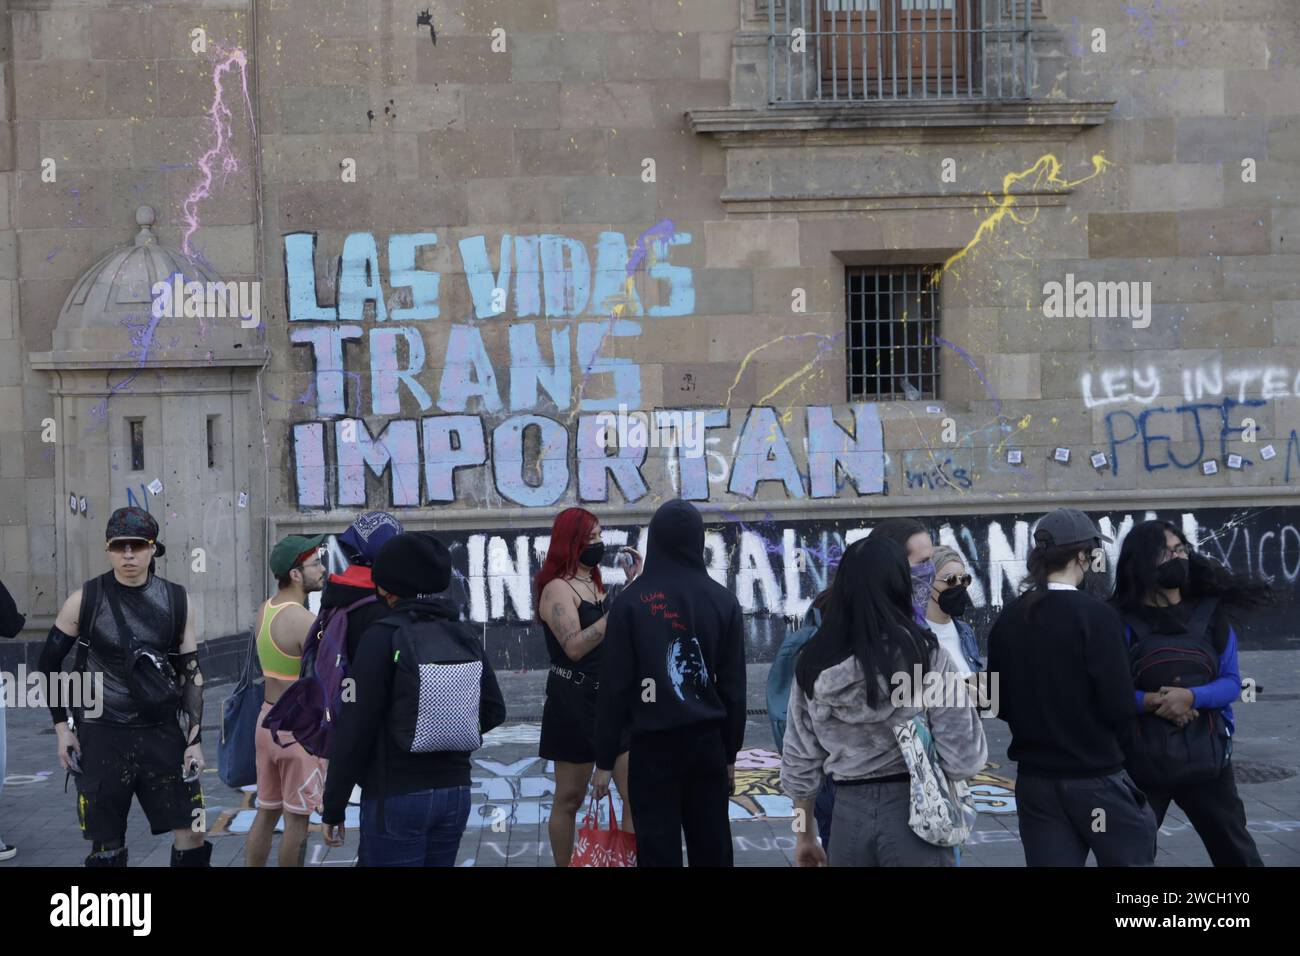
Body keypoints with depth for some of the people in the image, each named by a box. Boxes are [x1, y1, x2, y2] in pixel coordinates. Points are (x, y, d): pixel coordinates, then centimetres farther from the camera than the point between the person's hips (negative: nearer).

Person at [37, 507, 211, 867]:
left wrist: (195, 740, 0)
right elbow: (49, 662, 6)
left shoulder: (176, 601, -1)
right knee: (106, 847, 6)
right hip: (101, 735, -1)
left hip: (163, 733, 1)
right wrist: (61, 726, 0)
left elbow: (191, 673, 4)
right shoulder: (84, 600, -5)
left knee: (191, 836, -1)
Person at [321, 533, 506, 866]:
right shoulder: (466, 637, 4)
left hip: (396, 798, -5)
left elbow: (355, 729, -14)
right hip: (456, 793, 6)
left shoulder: (383, 637, -13)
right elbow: (494, 711, 10)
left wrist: (333, 807, -6)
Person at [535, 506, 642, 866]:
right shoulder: (558, 588, -11)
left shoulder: (594, 583, 13)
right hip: (575, 701, -7)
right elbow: (575, 647, -23)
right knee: (570, 798, 6)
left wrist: (634, 584, 8)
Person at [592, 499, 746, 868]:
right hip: (707, 742, 3)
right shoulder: (723, 601, 0)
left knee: (658, 849, 5)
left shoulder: (630, 601, -7)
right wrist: (731, 753, 13)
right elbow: (734, 687, 3)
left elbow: (614, 686, -8)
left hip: (653, 744, -2)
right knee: (712, 845, 14)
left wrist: (604, 760, -1)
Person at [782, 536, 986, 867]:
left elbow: (799, 762, 5)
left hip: (848, 815, 3)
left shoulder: (814, 663, -1)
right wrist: (965, 701, 7)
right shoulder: (925, 655, -12)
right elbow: (964, 762, -11)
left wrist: (803, 836, 18)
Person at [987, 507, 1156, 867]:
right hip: (1094, 775, -5)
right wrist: (1118, 744, 5)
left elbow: (1000, 704, 6)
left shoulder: (1007, 620, 0)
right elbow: (1118, 702, -15)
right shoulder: (1096, 614, -15)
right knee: (1132, 852, 13)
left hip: (1035, 779, 5)